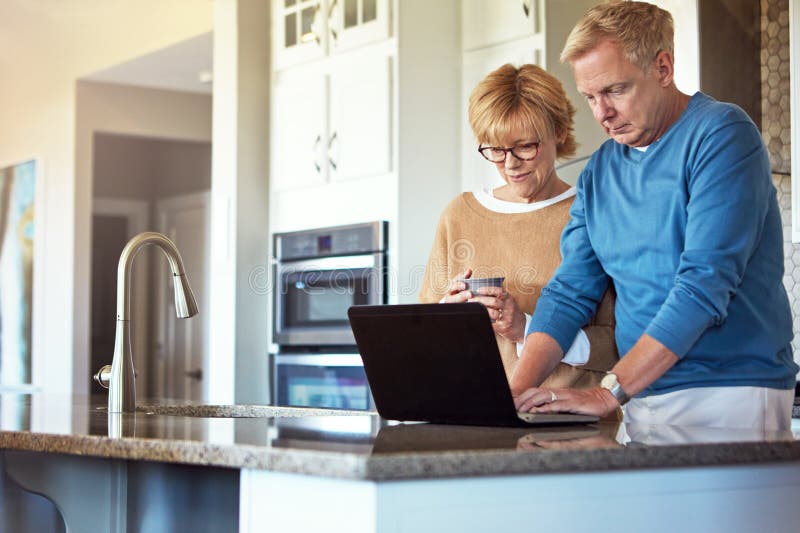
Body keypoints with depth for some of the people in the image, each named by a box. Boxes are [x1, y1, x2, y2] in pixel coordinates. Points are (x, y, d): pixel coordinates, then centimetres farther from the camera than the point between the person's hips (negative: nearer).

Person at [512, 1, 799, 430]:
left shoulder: (721, 134, -8)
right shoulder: (600, 170, 12)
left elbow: (704, 284, -17)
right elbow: (569, 292, 10)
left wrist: (608, 393, -21)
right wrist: (518, 392, -6)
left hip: (730, 394, -5)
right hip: (642, 400, 5)